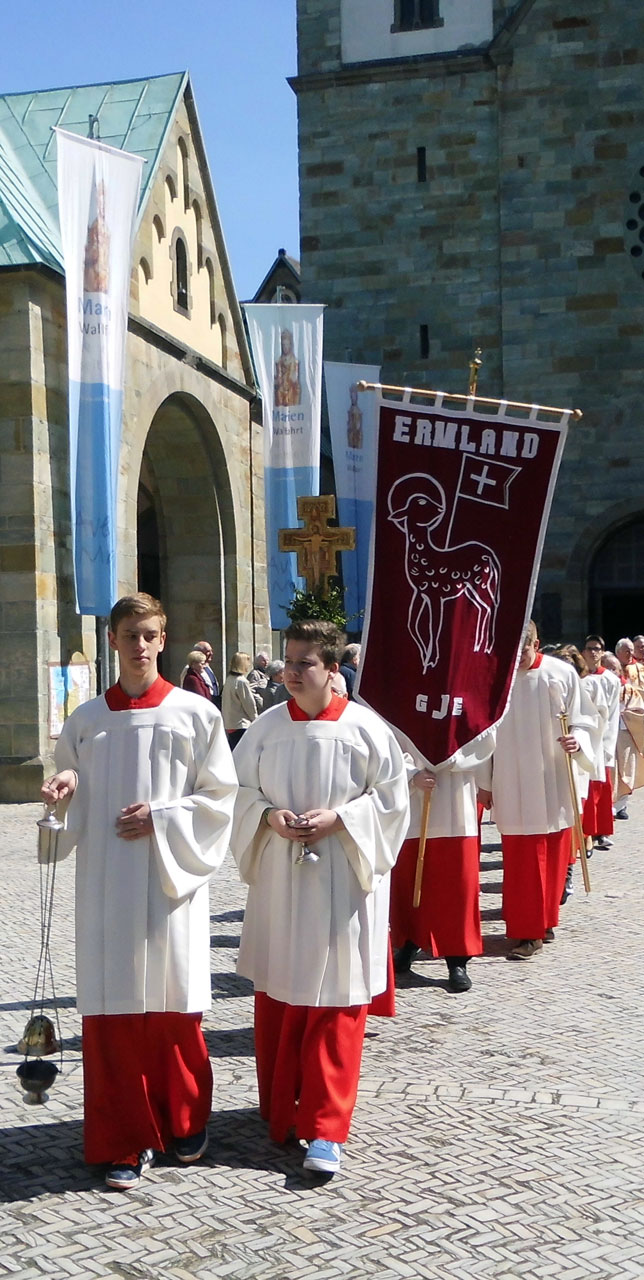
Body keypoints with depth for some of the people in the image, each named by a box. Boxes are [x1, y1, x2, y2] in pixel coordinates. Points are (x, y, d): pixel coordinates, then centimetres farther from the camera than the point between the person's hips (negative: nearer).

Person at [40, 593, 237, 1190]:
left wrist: (162, 817, -12)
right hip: (107, 884, 2)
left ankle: (183, 1122, 28)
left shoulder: (195, 713, -1)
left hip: (170, 878, -2)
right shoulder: (86, 720, 7)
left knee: (175, 1004, 6)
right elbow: (74, 795, 15)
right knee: (113, 1010, 3)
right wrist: (64, 788, -7)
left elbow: (220, 797, 0)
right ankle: (125, 1140, 16)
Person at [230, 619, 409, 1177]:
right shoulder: (267, 727, 2)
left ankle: (326, 1129, 6)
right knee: (277, 996, 12)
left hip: (342, 882, -3)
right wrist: (269, 816, -12)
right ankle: (280, 1109, 30)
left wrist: (338, 818, -16)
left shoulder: (365, 727, -6)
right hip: (278, 880, 3)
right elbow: (239, 790, 7)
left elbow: (392, 797, -4)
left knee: (336, 1005, -1)